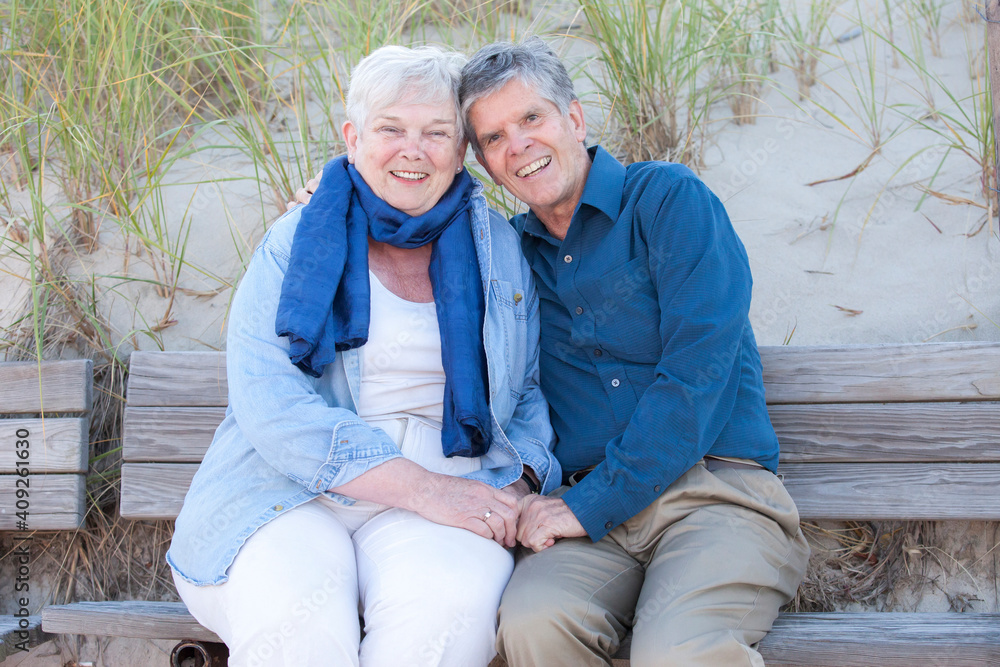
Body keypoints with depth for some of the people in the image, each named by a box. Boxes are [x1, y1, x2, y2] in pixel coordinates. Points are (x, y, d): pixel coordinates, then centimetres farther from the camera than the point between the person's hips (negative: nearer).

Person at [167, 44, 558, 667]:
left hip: (451, 492, 2)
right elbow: (269, 402, -9)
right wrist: (422, 488, -18)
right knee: (292, 613, -35)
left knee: (449, 604, -33)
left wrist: (516, 485, -3)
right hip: (290, 492, -1)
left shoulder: (500, 251, 14)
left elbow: (533, 392, 20)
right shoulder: (295, 244, 5)